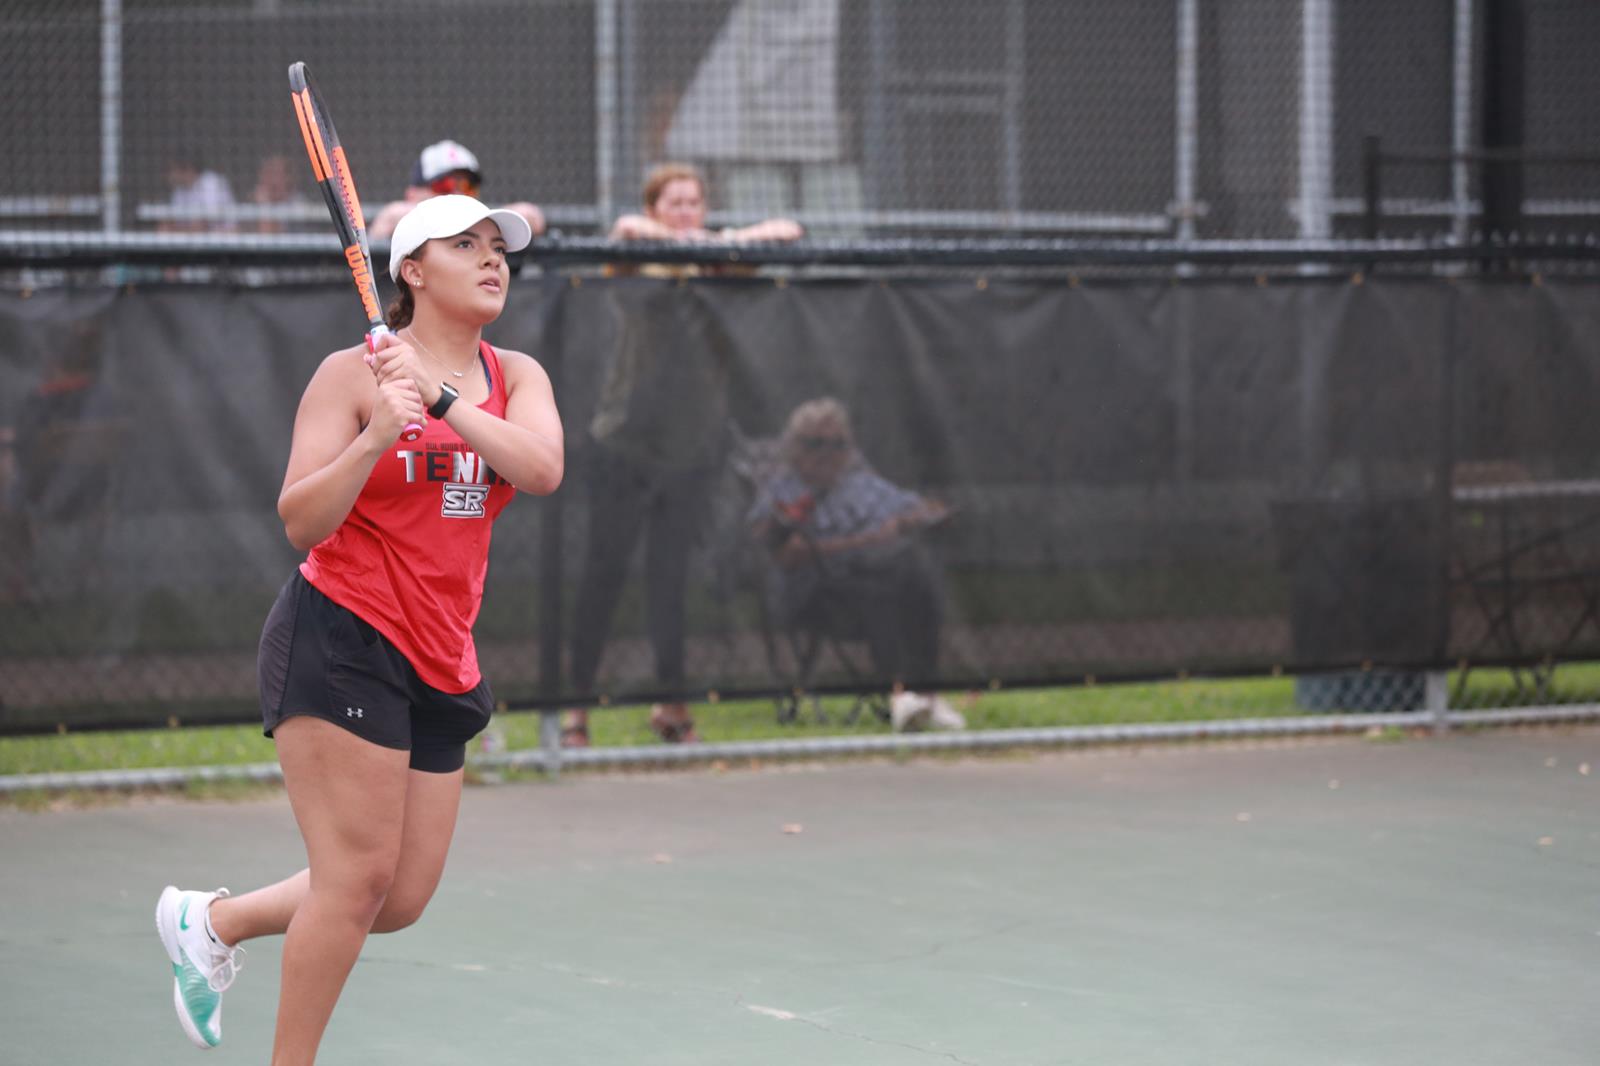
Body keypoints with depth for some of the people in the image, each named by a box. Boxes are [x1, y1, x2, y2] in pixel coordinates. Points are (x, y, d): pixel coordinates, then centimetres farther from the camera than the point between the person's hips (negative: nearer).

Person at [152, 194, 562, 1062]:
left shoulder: (515, 378, 8)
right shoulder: (353, 373, -6)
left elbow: (542, 469, -13)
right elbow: (300, 522, -12)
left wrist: (440, 397, -24)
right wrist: (375, 438, -27)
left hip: (439, 664, 6)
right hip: (340, 640, -6)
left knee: (400, 901, 7)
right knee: (359, 874, -12)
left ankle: (211, 921, 29)